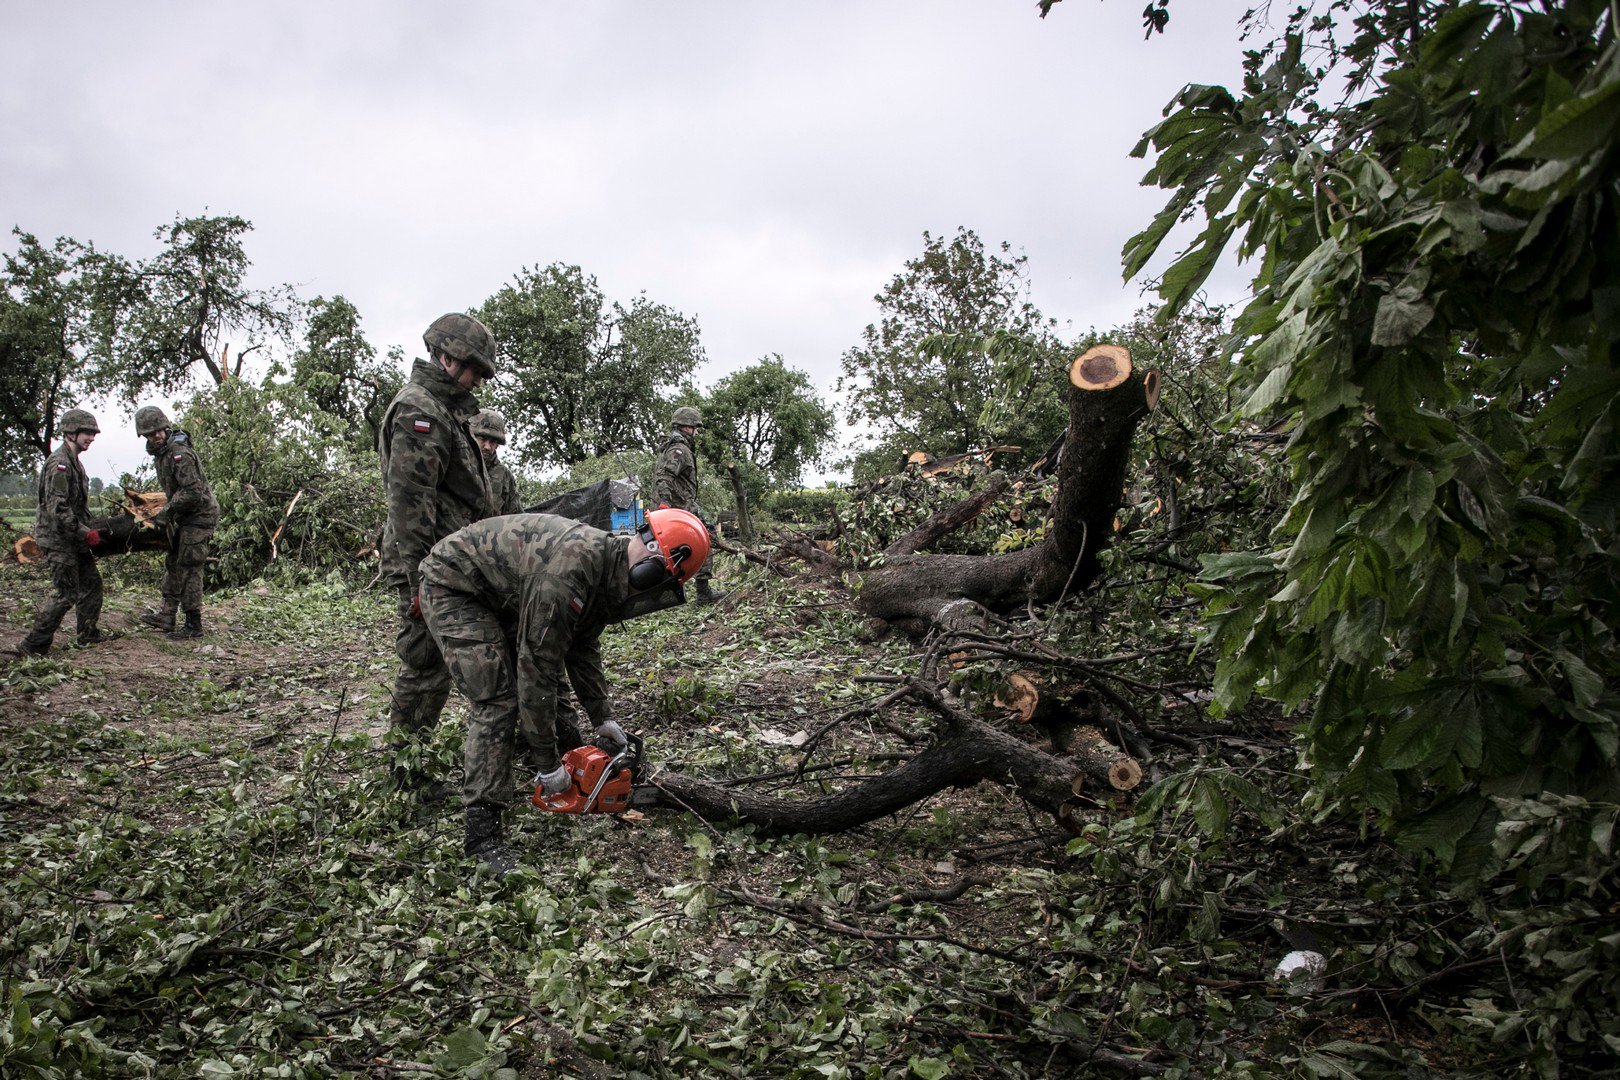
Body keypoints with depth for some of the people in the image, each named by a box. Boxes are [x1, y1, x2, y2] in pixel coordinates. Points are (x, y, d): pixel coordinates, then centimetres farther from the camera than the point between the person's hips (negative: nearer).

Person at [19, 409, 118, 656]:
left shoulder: (73, 461, 13)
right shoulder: (59, 463, -18)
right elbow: (57, 508, -24)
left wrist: (88, 529, 18)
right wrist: (85, 533, -22)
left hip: (73, 537, 10)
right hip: (58, 537, -10)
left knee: (91, 582, 16)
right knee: (65, 592, -7)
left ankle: (89, 633, 28)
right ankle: (34, 645, 0)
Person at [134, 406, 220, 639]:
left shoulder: (180, 453, -21)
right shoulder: (161, 452, 10)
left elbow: (192, 492, -25)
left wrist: (166, 511, -19)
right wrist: (167, 512, 8)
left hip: (199, 515, -10)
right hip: (184, 517, 10)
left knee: (189, 568, -7)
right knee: (173, 564, 14)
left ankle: (194, 625, -1)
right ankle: (166, 616, 23)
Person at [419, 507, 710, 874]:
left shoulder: (605, 559, -5)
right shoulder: (570, 571, -36)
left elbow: (584, 647, 10)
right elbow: (537, 668, -32)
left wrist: (603, 718, 11)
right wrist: (548, 765, -23)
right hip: (452, 586, -10)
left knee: (549, 681, 12)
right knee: (497, 699, -18)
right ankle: (482, 833, -15)